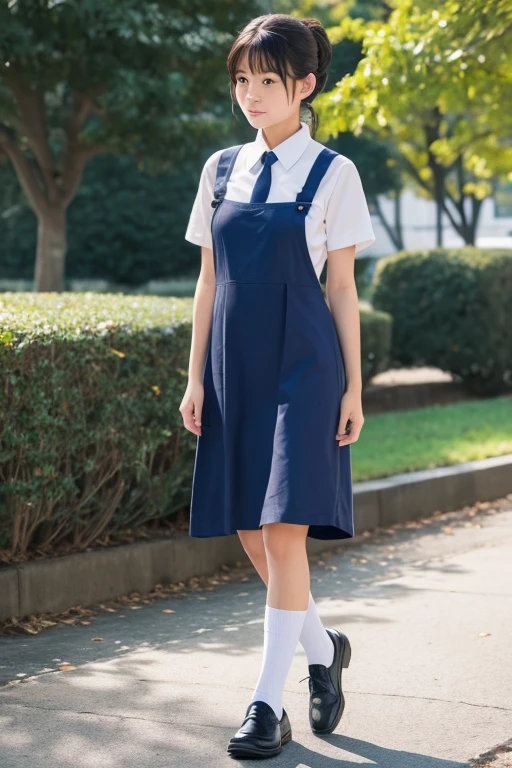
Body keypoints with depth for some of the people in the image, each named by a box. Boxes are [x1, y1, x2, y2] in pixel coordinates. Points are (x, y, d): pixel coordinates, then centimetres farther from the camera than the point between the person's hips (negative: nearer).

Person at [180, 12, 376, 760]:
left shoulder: (332, 175, -1)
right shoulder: (221, 170, 9)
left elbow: (343, 287, 0)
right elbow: (208, 281, 11)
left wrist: (353, 387, -2)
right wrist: (196, 378, 7)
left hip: (302, 369, -5)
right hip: (235, 369, 5)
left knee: (284, 531, -10)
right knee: (249, 533, 9)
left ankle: (269, 704, -1)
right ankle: (323, 647, 34)